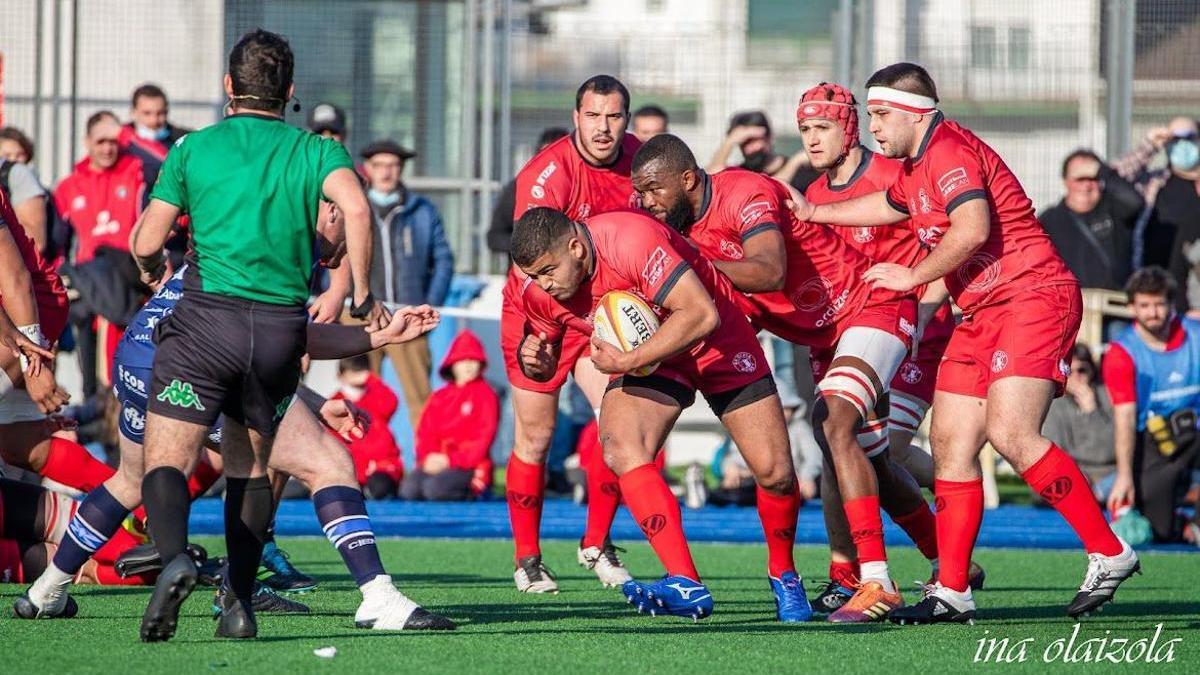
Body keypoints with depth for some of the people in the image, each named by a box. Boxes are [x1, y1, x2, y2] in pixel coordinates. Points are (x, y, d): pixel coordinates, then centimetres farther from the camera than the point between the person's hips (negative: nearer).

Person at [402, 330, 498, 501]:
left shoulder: (485, 395, 3)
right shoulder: (439, 397, 18)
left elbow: (483, 438, -5)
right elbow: (425, 432, 13)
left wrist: (450, 460, -14)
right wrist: (428, 458, -10)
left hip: (469, 466, -5)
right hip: (435, 461, 5)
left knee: (434, 488, -32)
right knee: (409, 489, -24)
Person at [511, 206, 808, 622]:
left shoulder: (632, 240, -33)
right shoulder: (541, 293, -14)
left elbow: (701, 315, -36)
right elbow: (545, 365, 4)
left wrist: (628, 362, -36)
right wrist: (536, 363, -21)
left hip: (718, 345, -4)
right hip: (644, 357, 4)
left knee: (775, 473, -6)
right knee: (619, 448, -25)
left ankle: (783, 576, 23)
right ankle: (686, 585, -28)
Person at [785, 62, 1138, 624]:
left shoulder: (949, 152, -13)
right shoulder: (915, 168, 19)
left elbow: (972, 227, -28)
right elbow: (888, 205, 43)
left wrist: (913, 276, -16)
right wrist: (813, 213, 48)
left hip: (1032, 298, -11)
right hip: (981, 314, 11)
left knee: (1010, 433, -24)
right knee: (950, 443, 4)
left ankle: (1108, 553, -19)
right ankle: (952, 592, 6)